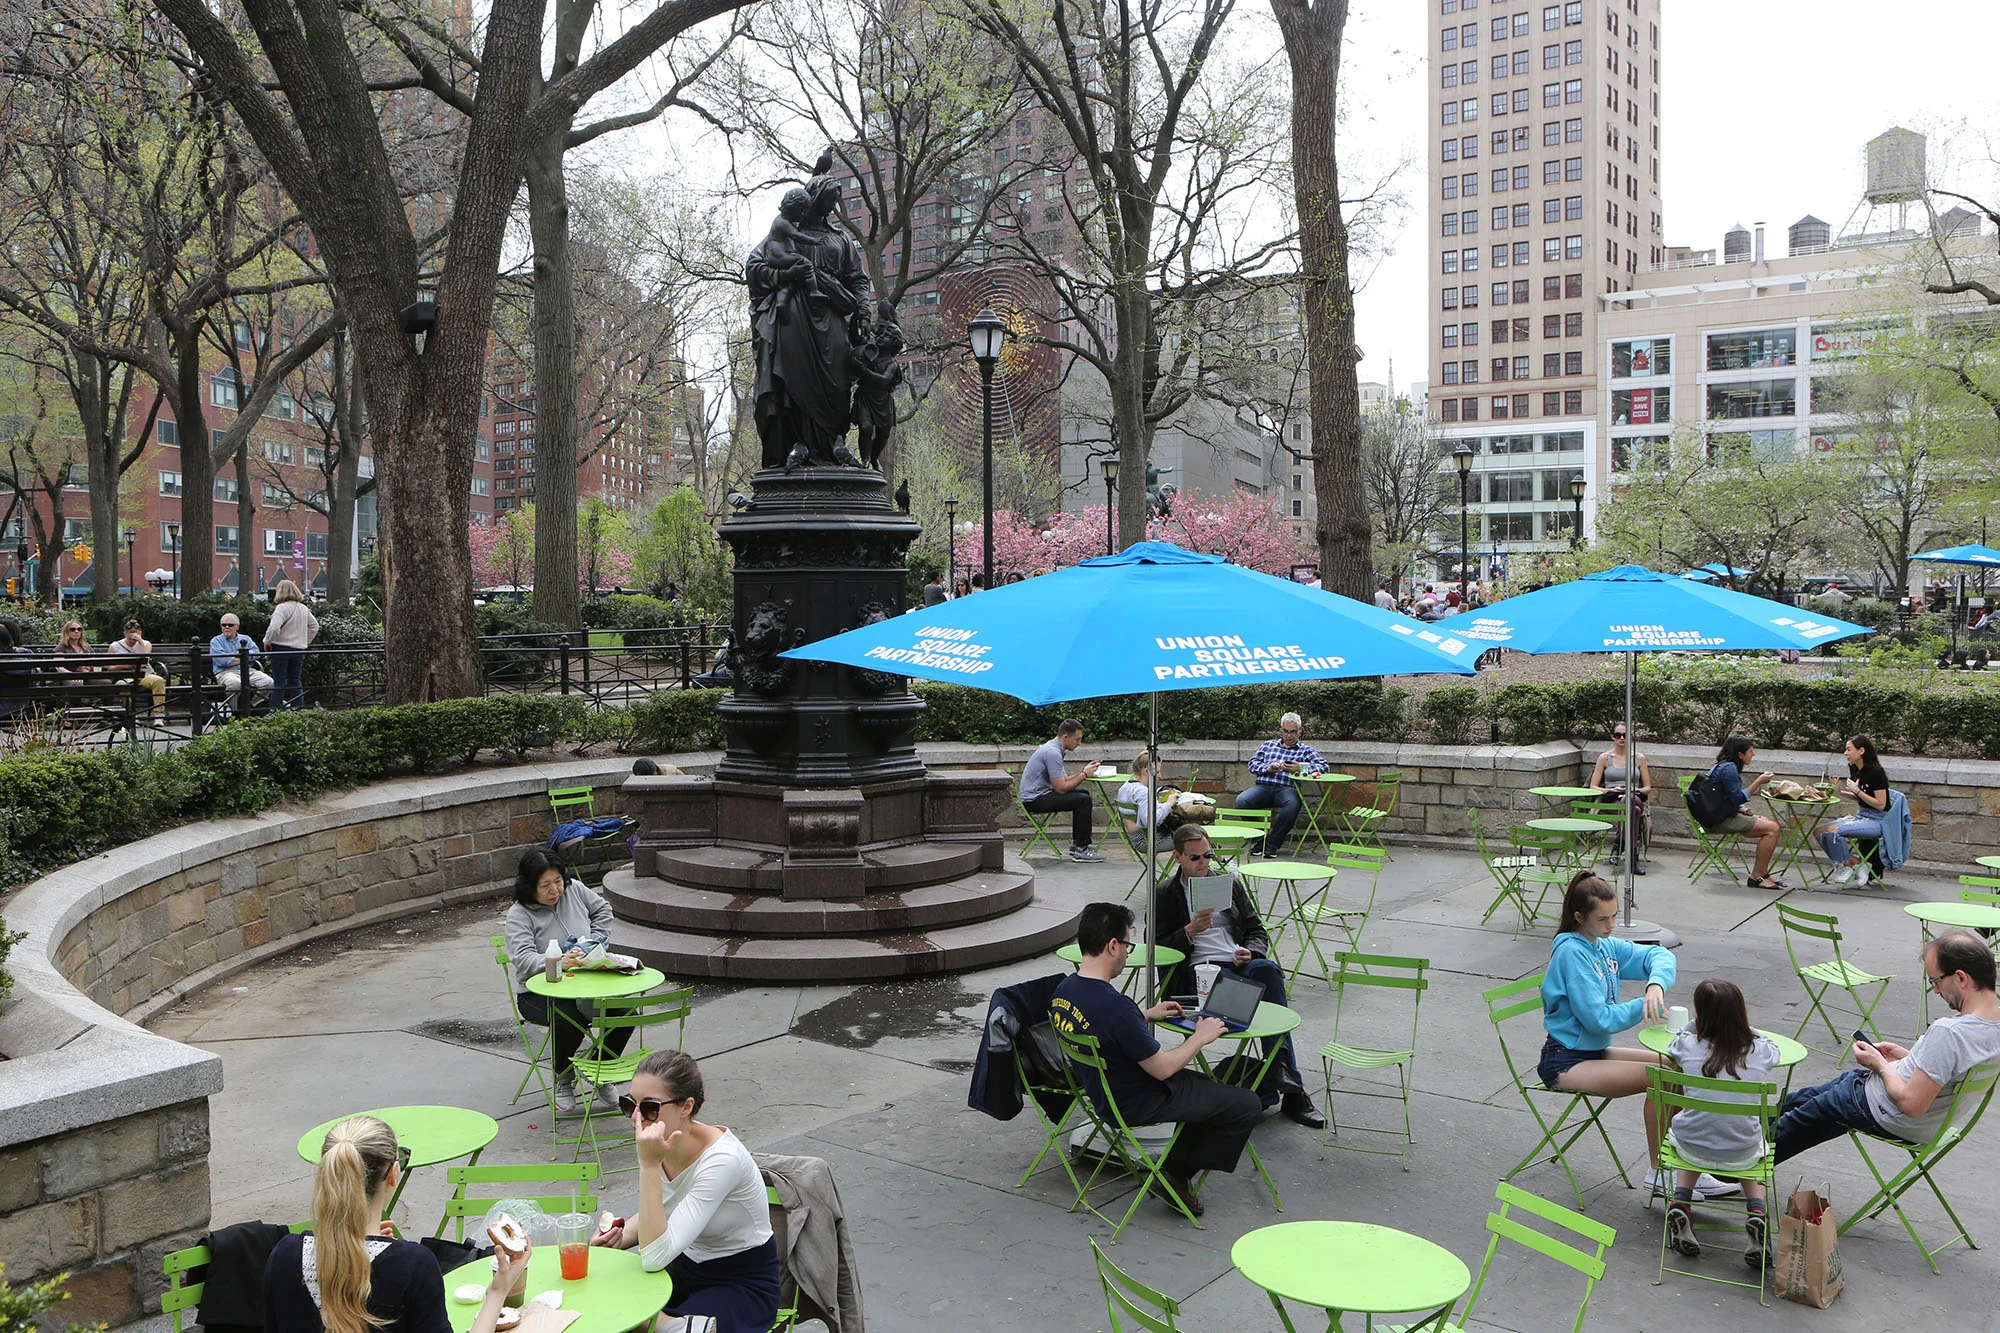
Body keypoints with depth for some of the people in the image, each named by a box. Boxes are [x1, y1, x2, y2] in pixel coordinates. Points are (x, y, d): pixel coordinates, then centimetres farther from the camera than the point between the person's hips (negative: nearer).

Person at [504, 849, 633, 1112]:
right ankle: (563, 1081, -5)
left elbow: (603, 910, 23)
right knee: (570, 1020, -35)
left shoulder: (574, 890, 4)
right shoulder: (518, 915, -10)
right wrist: (558, 962, -43)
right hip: (538, 992, -4)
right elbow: (523, 958, -26)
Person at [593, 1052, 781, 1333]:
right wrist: (619, 1237, -8)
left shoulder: (722, 1159, -29)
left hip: (744, 1286, -7)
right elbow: (652, 1215, 12)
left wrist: (650, 1164, -34)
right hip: (687, 1266, 7)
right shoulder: (660, 1142, -9)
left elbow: (654, 1257, -32)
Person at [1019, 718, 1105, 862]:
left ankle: (1077, 844, 18)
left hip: (1040, 793, 11)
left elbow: (1065, 780, 16)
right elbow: (1061, 788, -21)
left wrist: (1084, 772, 2)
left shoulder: (1054, 748, 12)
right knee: (1083, 800, -19)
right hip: (1034, 800, -11)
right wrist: (1084, 774, -11)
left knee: (1083, 794, 17)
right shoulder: (1052, 753, -21)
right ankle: (1081, 850, -12)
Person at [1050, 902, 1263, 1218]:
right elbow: (1162, 1068, -23)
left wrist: (1148, 1015, 14)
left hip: (1102, 1093, 9)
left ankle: (1175, 1168, 24)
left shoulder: (1064, 988, -7)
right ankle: (1178, 1173, 10)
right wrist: (1201, 1037, -7)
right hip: (1139, 1105, -9)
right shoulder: (1115, 1006, -34)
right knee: (1247, 1105, 0)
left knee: (1208, 1085, 28)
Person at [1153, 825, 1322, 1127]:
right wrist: (1190, 931, -13)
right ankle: (1289, 1087, -36)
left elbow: (1258, 932, 20)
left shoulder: (1230, 884, 22)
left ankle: (1280, 1063, -35)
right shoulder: (1163, 894, 9)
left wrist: (1250, 952, -3)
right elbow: (1157, 949, 2)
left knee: (1268, 969, -33)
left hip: (1239, 963, 4)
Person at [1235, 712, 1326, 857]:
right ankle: (1259, 838, -14)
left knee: (1292, 804, -39)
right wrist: (1268, 768, -3)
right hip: (1263, 786, 2)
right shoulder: (1268, 745, 29)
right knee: (1242, 800, -30)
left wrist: (1300, 768, -12)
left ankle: (1272, 844, -24)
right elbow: (1253, 763, 19)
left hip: (1287, 789, -2)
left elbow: (1323, 766, 5)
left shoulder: (1306, 750, 20)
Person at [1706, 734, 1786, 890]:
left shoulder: (1723, 766, 14)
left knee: (1773, 823, 9)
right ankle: (1756, 876, -9)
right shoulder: (1729, 768, -17)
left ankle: (1763, 873, 8)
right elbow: (1738, 799, -19)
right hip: (1719, 820, -10)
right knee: (1771, 828, -14)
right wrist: (1758, 783, -13)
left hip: (1722, 815, 10)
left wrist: (1742, 809, 5)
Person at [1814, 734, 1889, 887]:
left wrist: (1857, 790, -21)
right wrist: (1841, 792, 6)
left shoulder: (1875, 772, -17)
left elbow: (1880, 804, -18)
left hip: (1877, 820, -9)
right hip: (1861, 815, 9)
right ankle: (1852, 862, -3)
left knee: (1833, 830, -28)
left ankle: (1848, 864, -6)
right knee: (1818, 831, -8)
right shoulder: (1854, 769, 9)